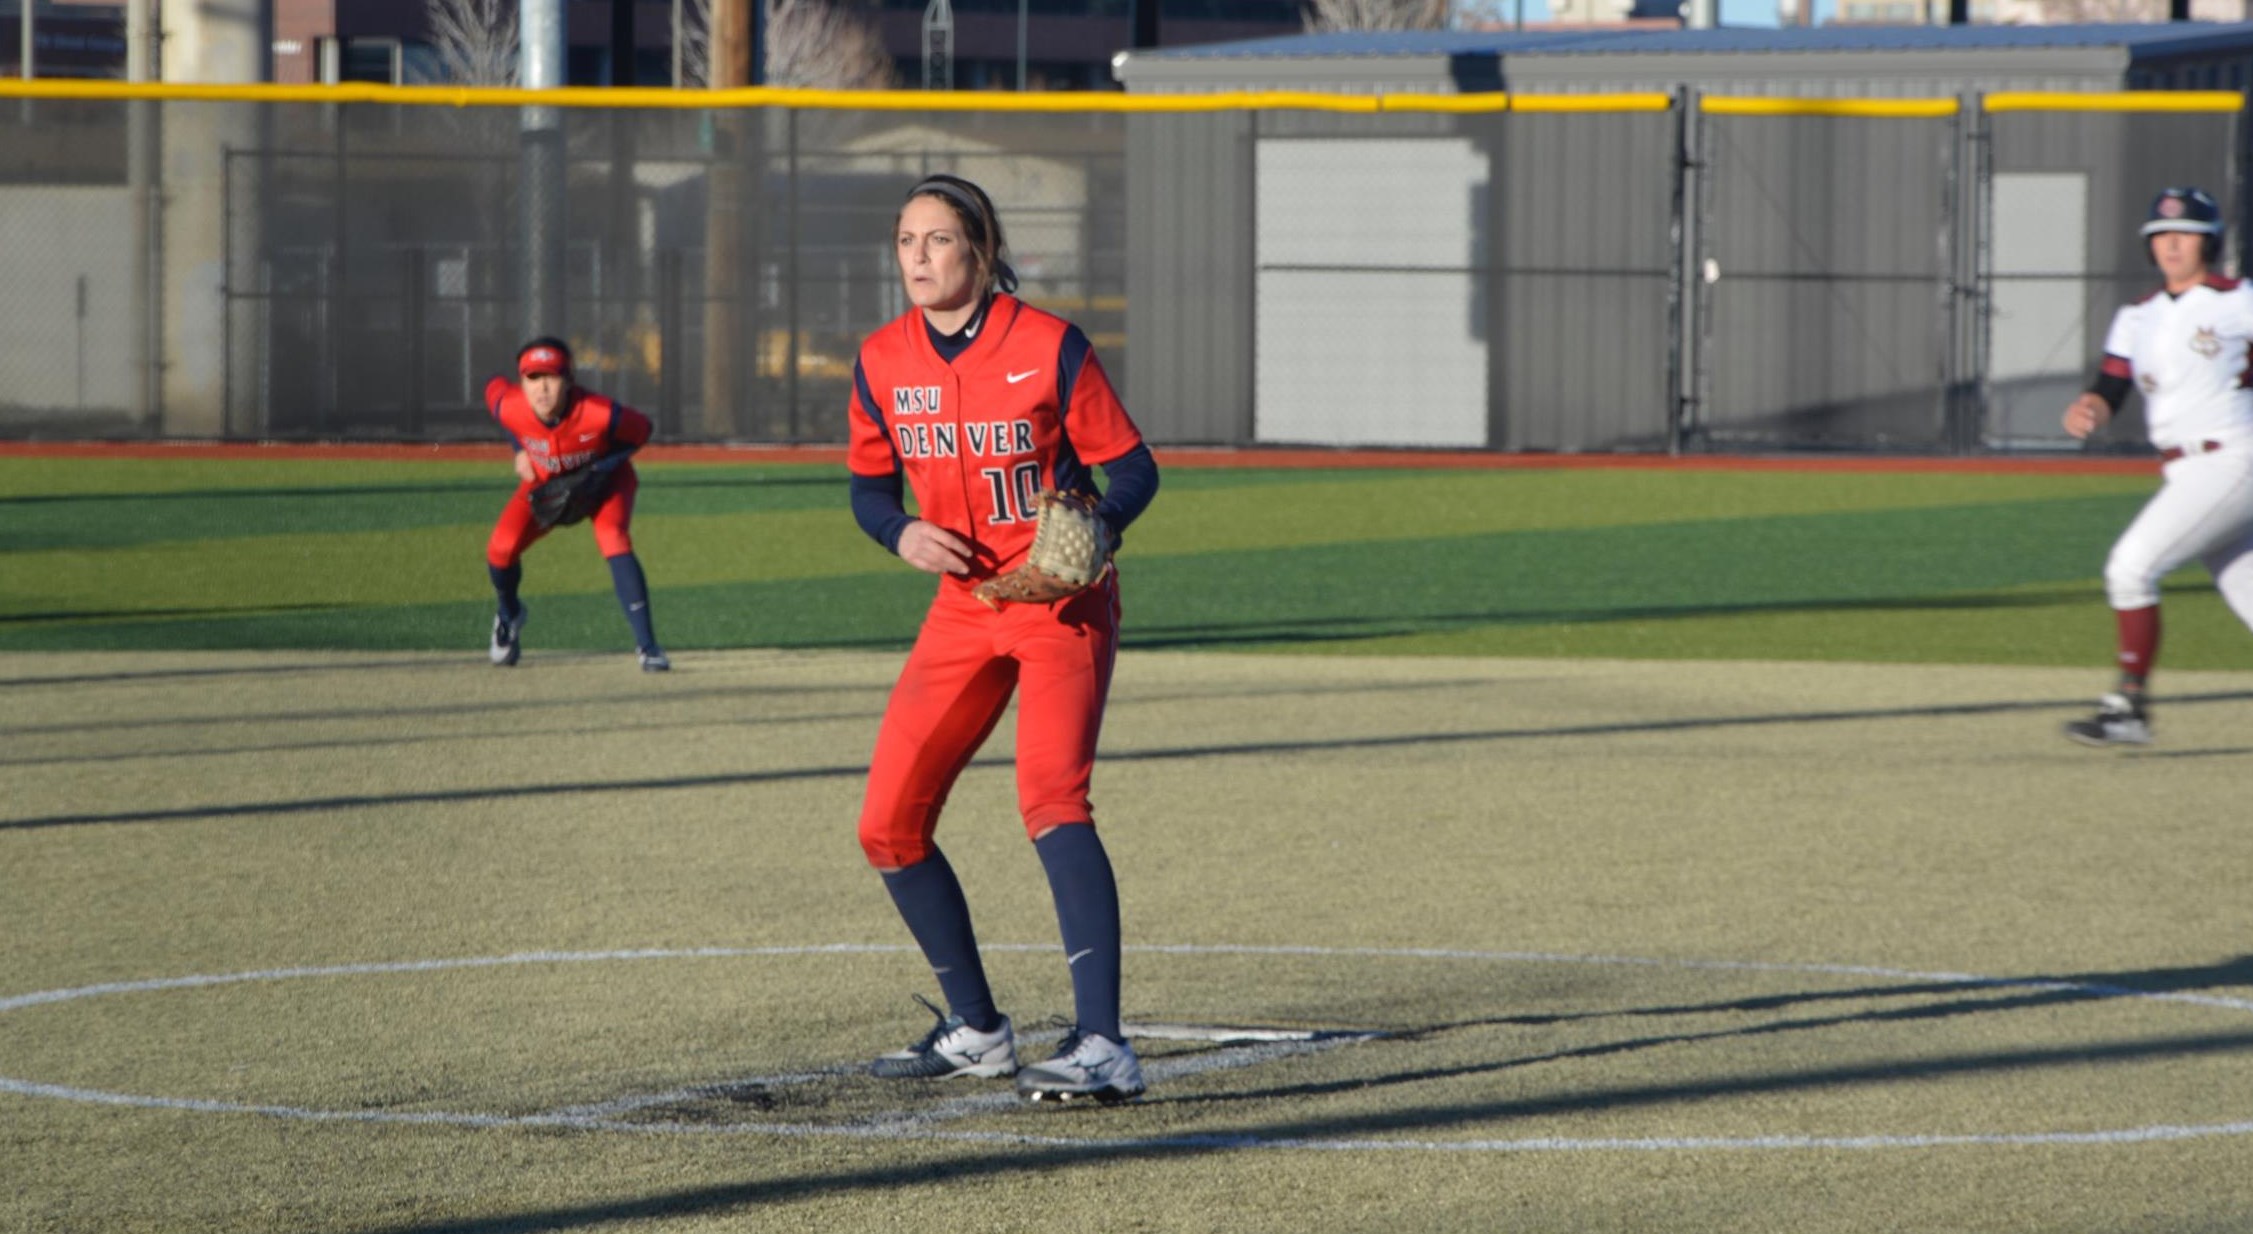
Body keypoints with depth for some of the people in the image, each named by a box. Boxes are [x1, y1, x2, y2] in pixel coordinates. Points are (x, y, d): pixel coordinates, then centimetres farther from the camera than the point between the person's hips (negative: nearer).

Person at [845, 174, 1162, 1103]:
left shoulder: (1050, 348, -14)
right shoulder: (882, 364, 0)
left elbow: (1132, 469, -8)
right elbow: (869, 487, 11)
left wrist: (1094, 527, -29)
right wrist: (902, 533, -11)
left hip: (1063, 601, -6)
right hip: (963, 607, 6)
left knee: (1051, 798, -26)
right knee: (888, 828, 3)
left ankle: (1102, 1045, -32)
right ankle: (975, 1030, 23)